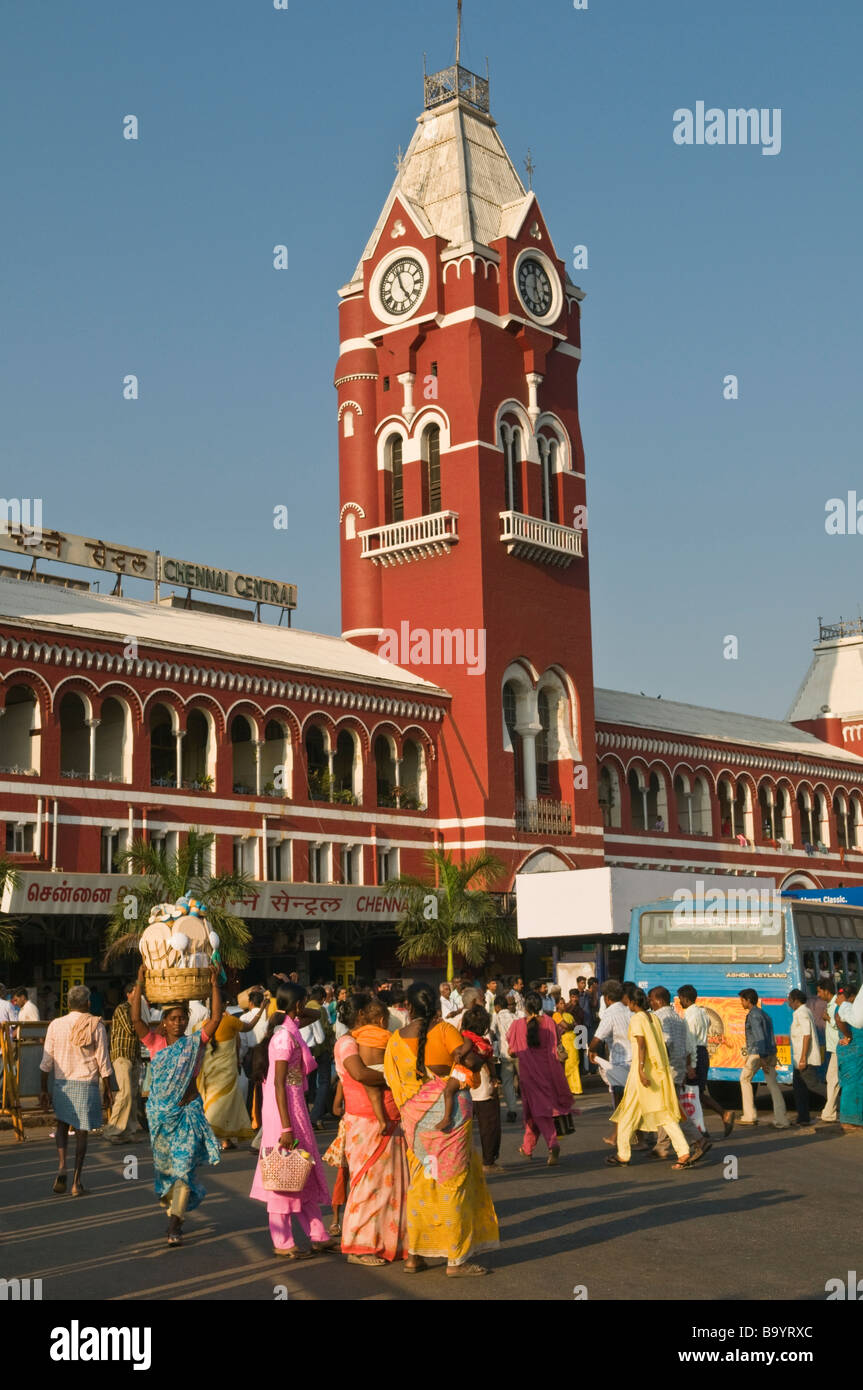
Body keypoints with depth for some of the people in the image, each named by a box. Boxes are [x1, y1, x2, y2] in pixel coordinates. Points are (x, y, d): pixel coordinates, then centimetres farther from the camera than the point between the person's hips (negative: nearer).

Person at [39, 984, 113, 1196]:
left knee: (62, 1123, 21)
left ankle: (61, 1166, 0)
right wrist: (107, 1089, 6)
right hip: (87, 1083, -2)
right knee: (82, 1131, 5)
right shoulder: (96, 1026, -6)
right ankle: (77, 1182, 6)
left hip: (62, 1082, 2)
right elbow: (103, 1061, -4)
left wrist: (43, 1089, 8)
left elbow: (46, 1062, 1)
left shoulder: (55, 1025, -1)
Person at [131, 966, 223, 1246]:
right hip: (160, 1112, 2)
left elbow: (215, 1018, -11)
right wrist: (140, 985, -15)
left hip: (189, 1112, -2)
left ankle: (175, 1225, -9)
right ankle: (174, 1209, 38)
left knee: (184, 1167, -10)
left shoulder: (195, 1043, -1)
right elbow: (136, 1020, -11)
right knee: (164, 1166, 13)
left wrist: (214, 985, -15)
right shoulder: (155, 1042, 1)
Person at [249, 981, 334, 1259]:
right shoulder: (285, 1035, -17)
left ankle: (317, 1235, 20)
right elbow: (279, 1083, -20)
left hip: (294, 1107, 10)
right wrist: (286, 1128, -22)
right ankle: (282, 1243, 7)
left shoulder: (288, 1032, 9)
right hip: (285, 1110, -10)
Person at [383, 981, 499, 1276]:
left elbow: (395, 1083, 6)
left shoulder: (396, 1039, 3)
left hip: (415, 1113, 5)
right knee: (453, 1180, 3)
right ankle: (456, 1260, 6)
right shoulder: (445, 1030, -10)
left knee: (419, 1181, 16)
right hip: (449, 1108, -5)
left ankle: (414, 1255, 19)